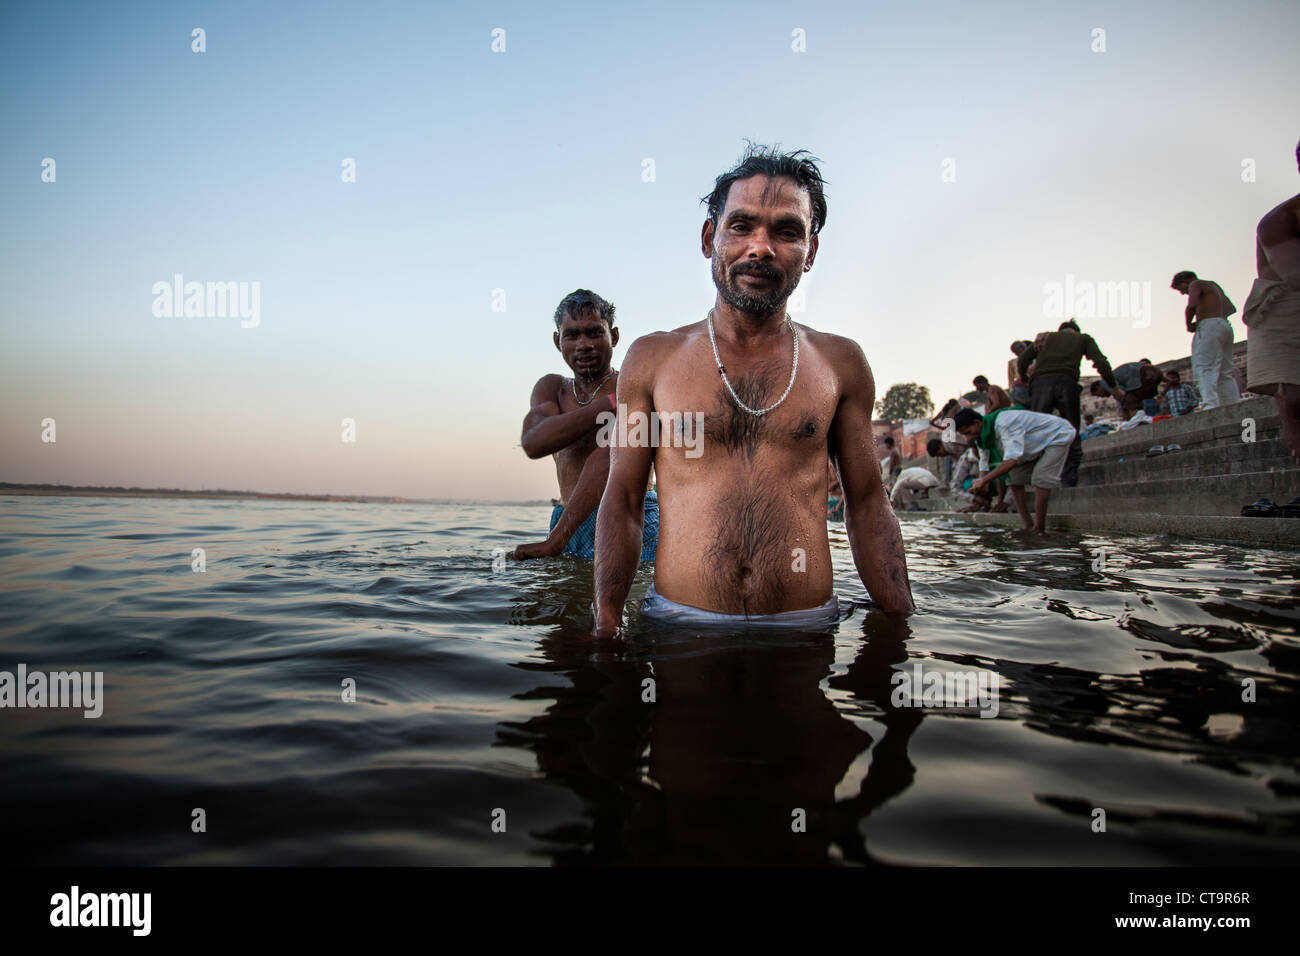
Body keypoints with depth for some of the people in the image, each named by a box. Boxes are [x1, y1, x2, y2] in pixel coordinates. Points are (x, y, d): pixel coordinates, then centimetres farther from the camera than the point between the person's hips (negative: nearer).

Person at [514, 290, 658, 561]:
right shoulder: (551, 388, 17)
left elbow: (610, 456, -13)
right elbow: (533, 443, -4)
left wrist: (555, 540, -20)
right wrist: (611, 403, -12)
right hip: (569, 528, 4)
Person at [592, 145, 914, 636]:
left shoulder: (840, 362, 7)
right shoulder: (653, 358, 4)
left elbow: (868, 505, 10)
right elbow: (622, 500, 3)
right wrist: (606, 623, -8)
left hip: (807, 627, 2)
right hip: (680, 620, -2)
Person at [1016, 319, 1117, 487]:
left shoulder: (1045, 337, 31)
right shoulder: (1083, 338, 26)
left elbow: (1024, 358, 19)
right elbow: (1101, 363, 13)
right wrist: (1114, 389, 21)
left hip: (1040, 383, 1)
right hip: (1066, 382, -1)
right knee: (1071, 435, 3)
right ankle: (1069, 480, -8)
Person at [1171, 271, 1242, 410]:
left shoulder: (1196, 284, 3)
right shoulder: (1214, 285, 29)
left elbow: (1192, 305, -16)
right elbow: (1231, 309, 29)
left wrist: (1189, 324, -3)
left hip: (1209, 326, -9)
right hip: (1225, 326, 9)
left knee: (1203, 368, -19)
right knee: (1226, 372, 6)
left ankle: (1210, 405, -35)